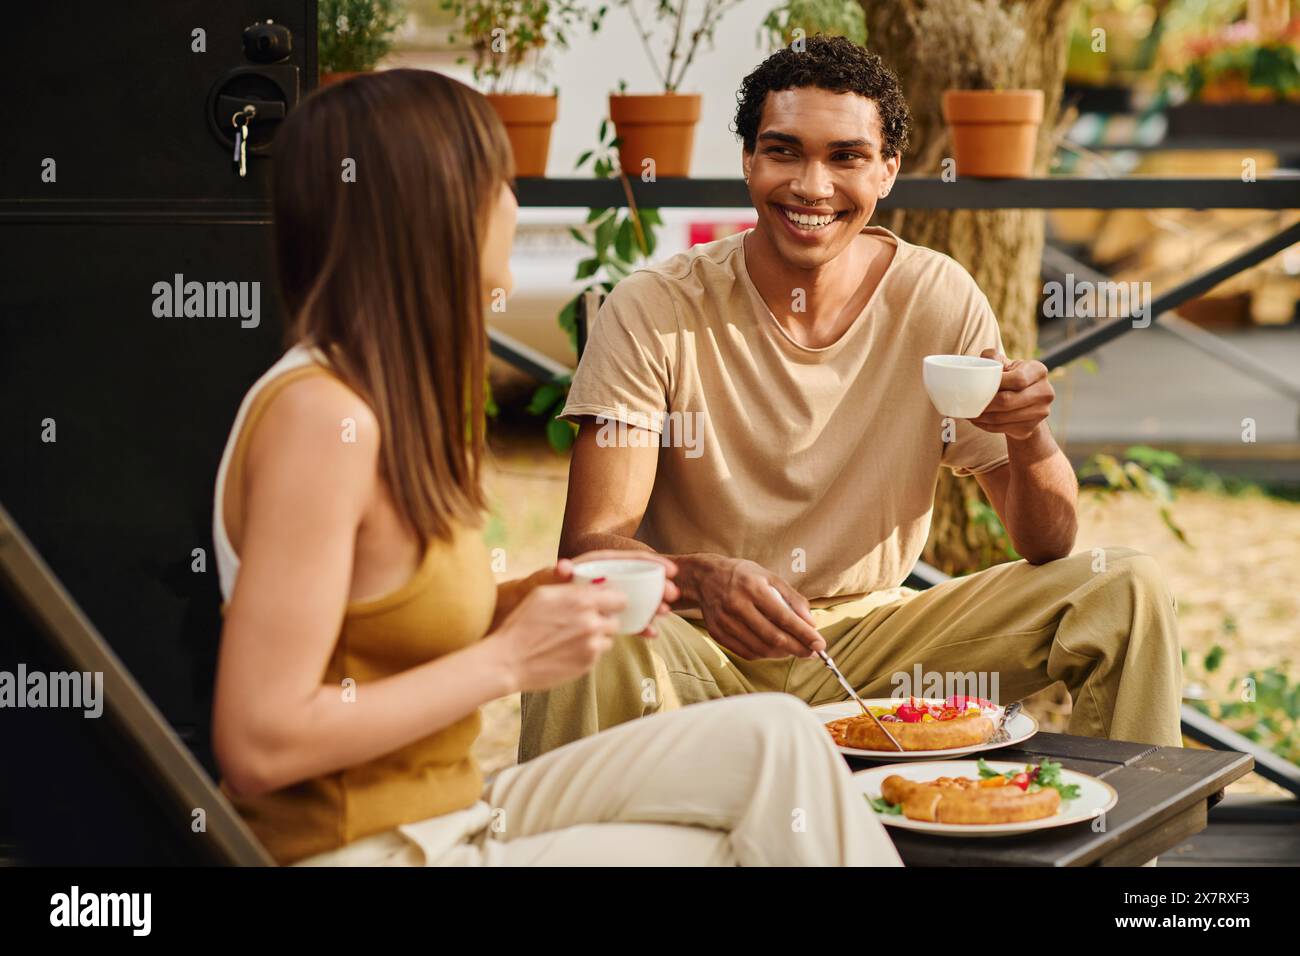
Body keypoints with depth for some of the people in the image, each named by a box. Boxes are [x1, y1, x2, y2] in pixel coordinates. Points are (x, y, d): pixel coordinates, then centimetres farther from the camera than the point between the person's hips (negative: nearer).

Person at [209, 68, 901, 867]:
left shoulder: (397, 396, 10)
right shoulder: (321, 417, -21)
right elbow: (258, 747, -24)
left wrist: (521, 603, 0)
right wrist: (507, 659, -18)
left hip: (455, 814, 9)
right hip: (364, 848, -9)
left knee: (771, 740, -3)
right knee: (756, 843, -6)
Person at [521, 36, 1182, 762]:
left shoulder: (939, 301, -3)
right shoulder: (654, 315, -12)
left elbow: (1047, 545, -2)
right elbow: (592, 542, -19)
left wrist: (1030, 436, -25)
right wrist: (705, 579, -41)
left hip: (873, 636, 3)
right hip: (703, 649, -3)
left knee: (1126, 593, -11)